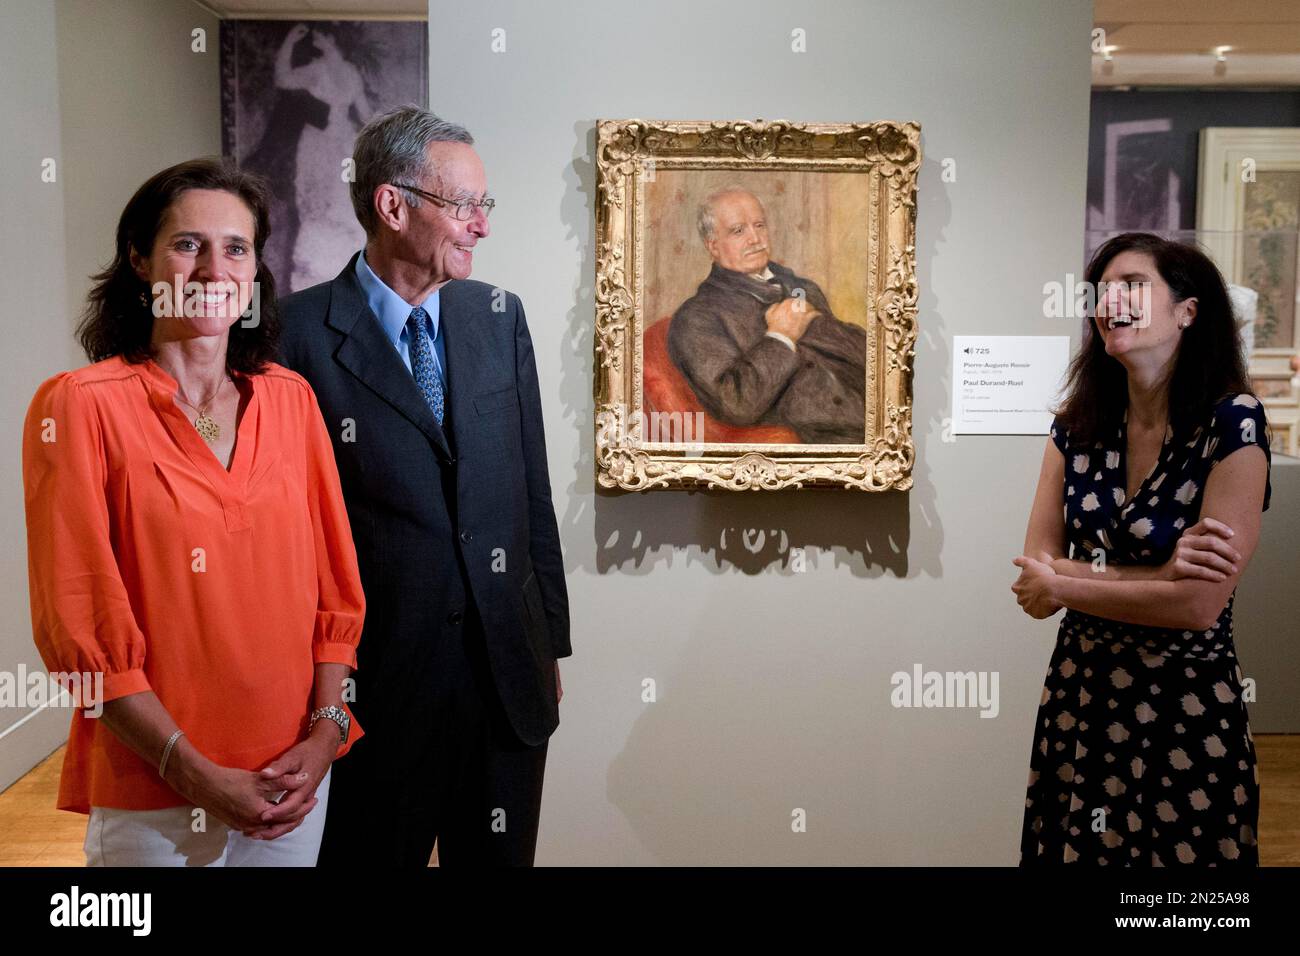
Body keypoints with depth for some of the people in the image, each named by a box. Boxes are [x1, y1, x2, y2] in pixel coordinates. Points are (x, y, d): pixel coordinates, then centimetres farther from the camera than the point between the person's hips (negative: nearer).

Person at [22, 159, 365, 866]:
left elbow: (334, 583, 5)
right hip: (152, 796, -3)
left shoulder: (290, 399, 3)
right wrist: (196, 775, -12)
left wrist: (324, 732, -6)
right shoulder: (79, 406, -8)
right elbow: (78, 620, -9)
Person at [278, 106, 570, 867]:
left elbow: (532, 491, 8)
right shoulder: (302, 333, -9)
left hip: (510, 676, 4)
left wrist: (552, 642, 9)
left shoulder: (501, 317, 5)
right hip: (376, 681, -4)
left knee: (500, 856, 17)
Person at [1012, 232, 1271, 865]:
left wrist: (1059, 584, -10)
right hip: (1076, 697, 5)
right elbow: (1033, 580, -6)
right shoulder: (1075, 428, 0)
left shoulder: (1232, 423, -14)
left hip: (1186, 715, -4)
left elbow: (1201, 604, -19)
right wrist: (1158, 573, -19)